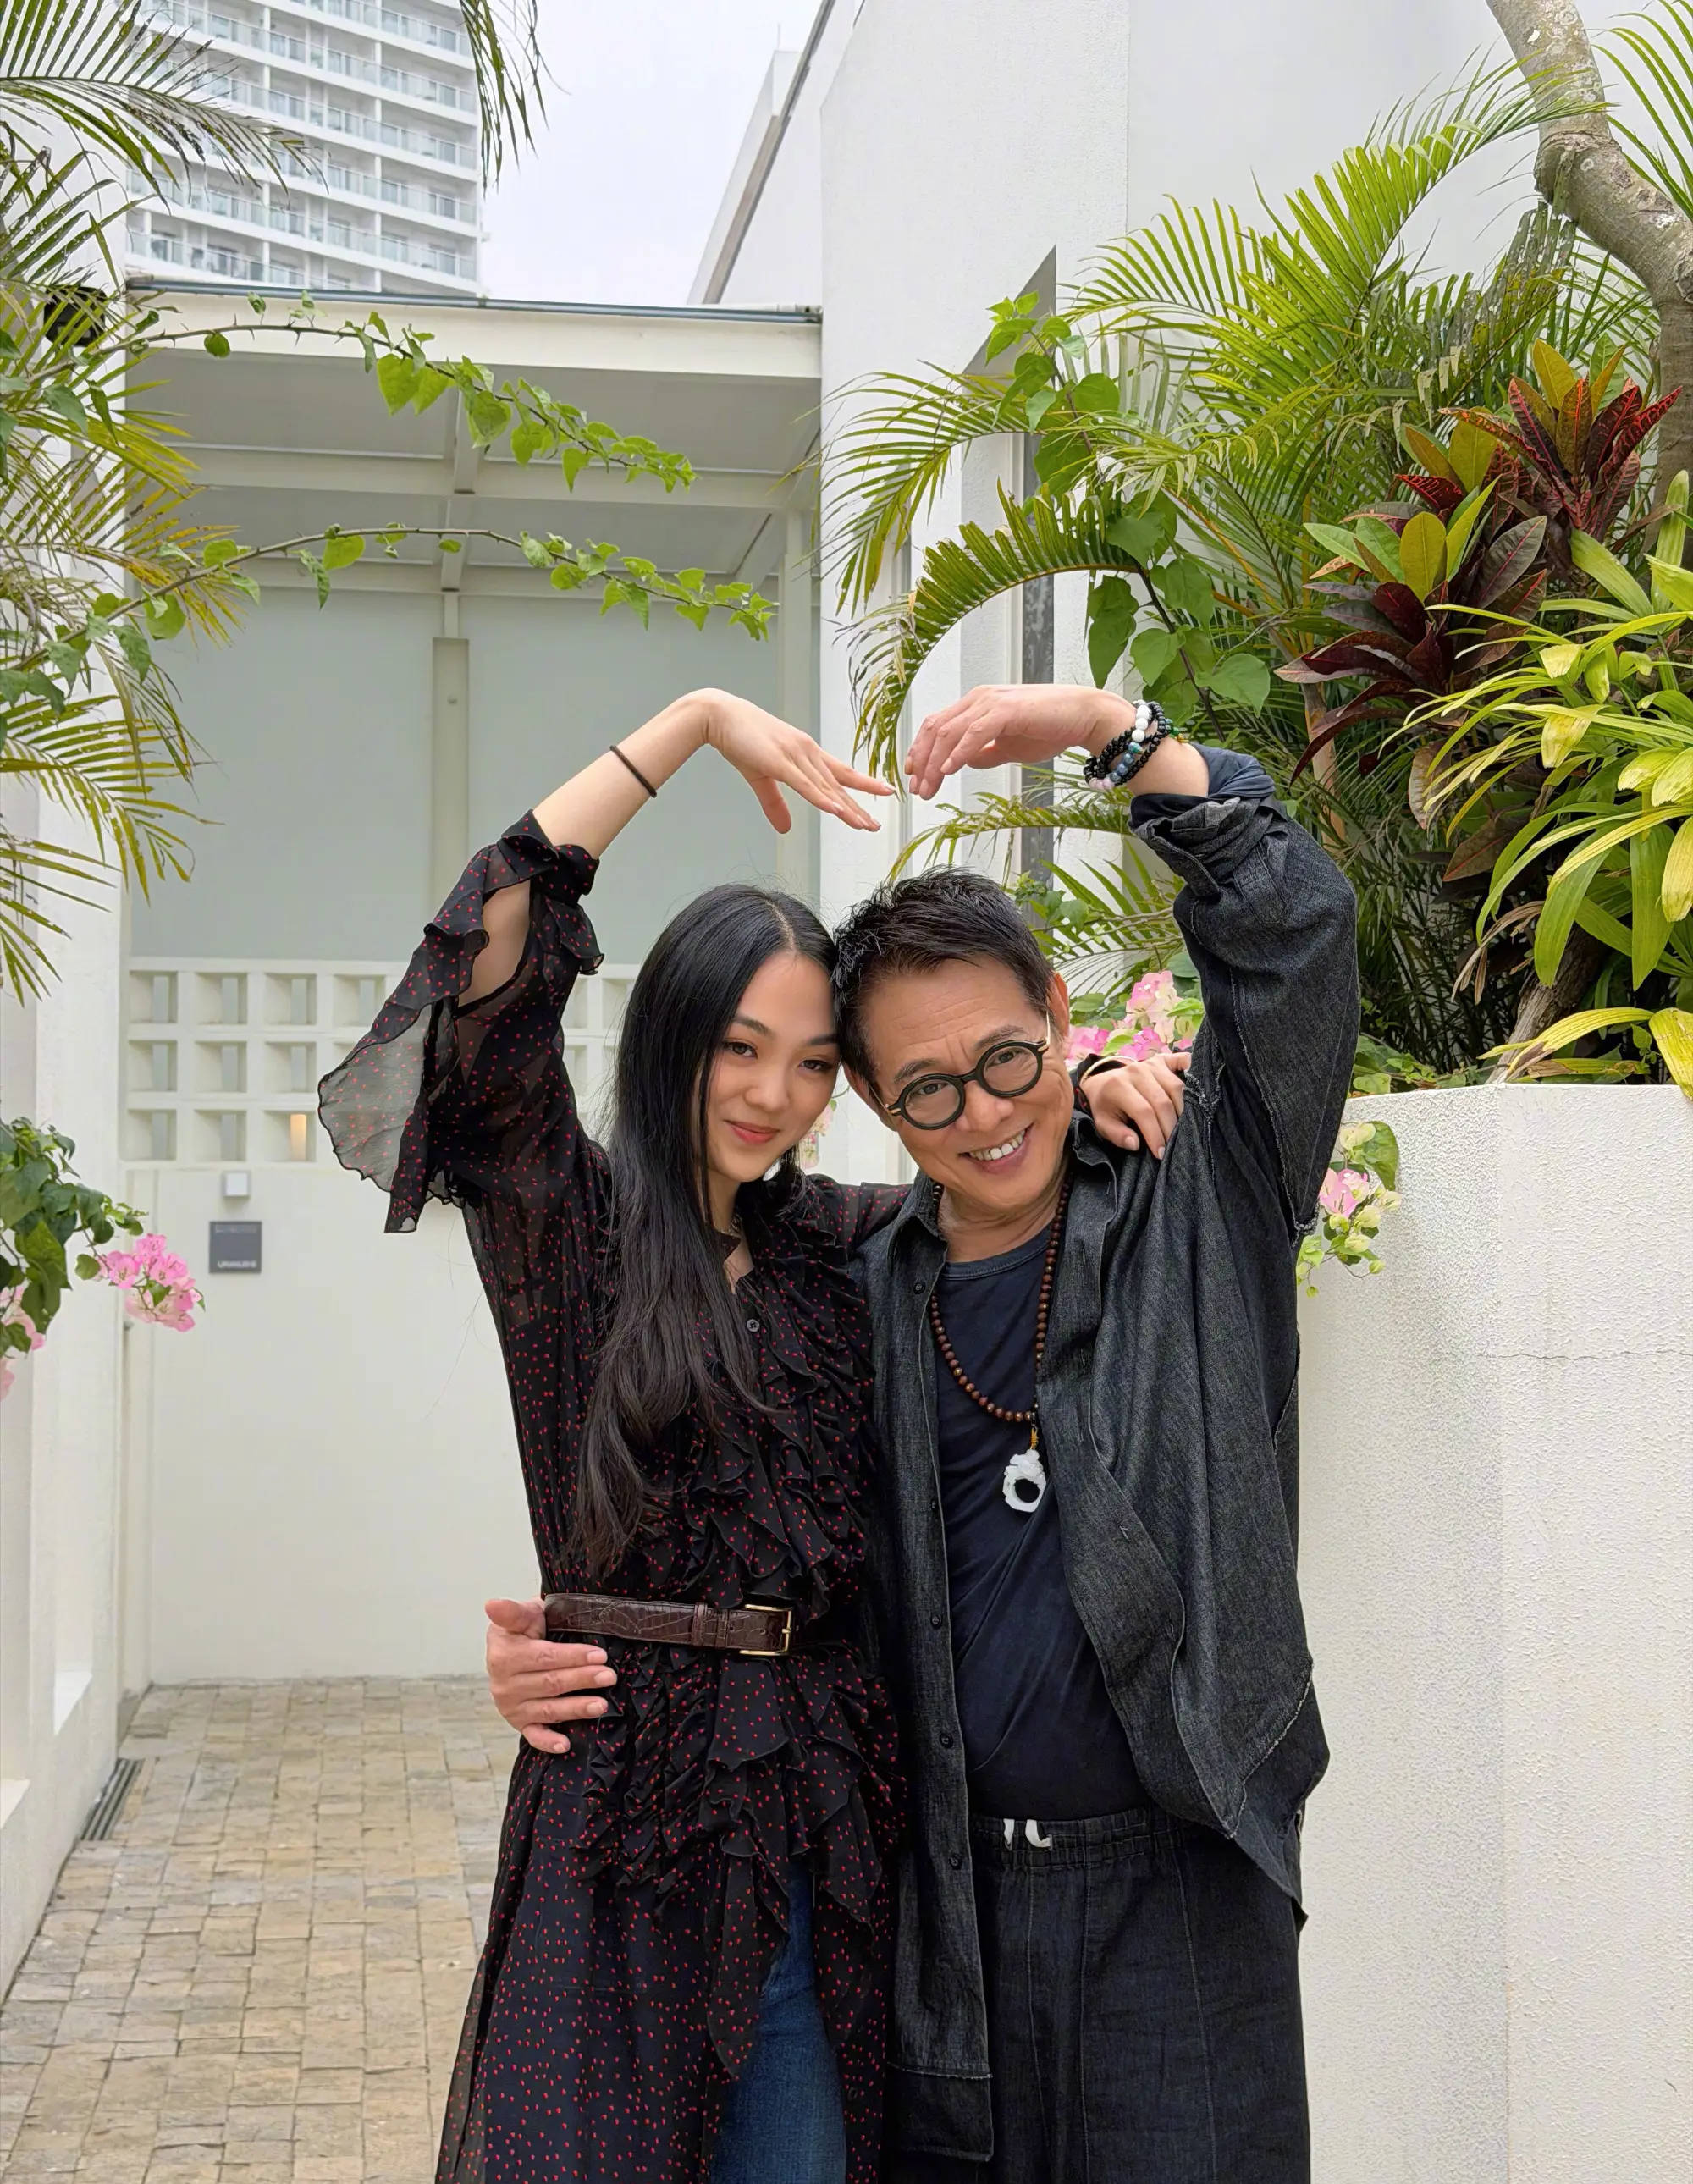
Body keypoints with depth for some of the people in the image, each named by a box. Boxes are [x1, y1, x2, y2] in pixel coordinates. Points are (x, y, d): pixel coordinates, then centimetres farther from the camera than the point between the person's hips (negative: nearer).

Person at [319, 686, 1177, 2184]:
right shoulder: (568, 1220, -1)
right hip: (627, 1786, -3)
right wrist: (695, 722, -10)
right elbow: (494, 947, -13)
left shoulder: (842, 1244, 10)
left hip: (825, 1789, 4)